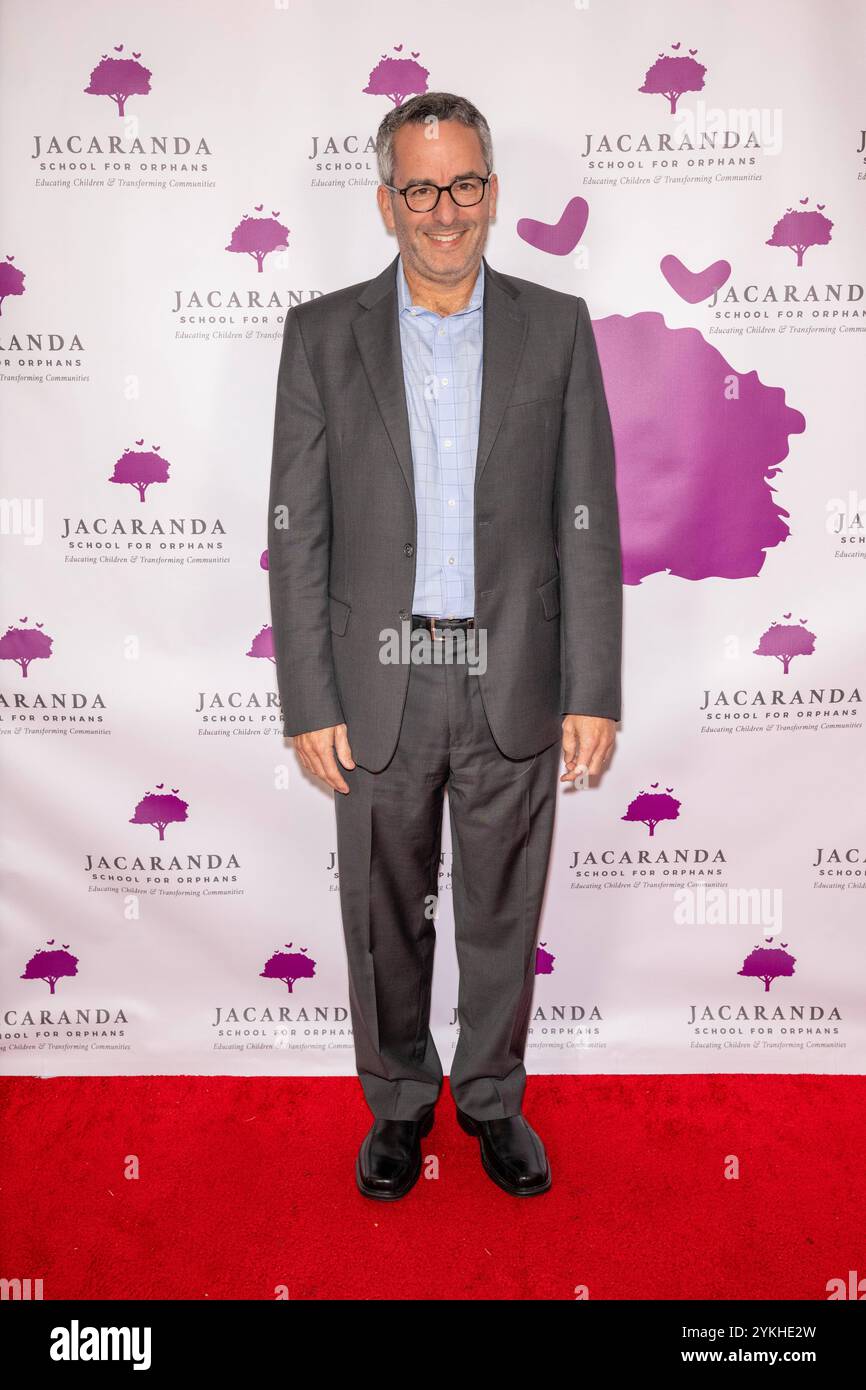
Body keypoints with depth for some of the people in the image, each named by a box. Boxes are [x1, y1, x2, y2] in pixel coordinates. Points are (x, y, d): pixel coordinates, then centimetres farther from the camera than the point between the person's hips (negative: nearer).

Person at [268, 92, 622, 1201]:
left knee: (503, 912, 14)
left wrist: (593, 691, -5)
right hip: (379, 683, 0)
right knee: (385, 915, 14)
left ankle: (492, 1096, 38)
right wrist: (309, 702, -6)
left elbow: (588, 522, 0)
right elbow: (297, 532, -1)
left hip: (514, 682, 1)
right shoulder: (322, 334, 1)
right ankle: (397, 1100, 38)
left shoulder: (556, 328, 2)